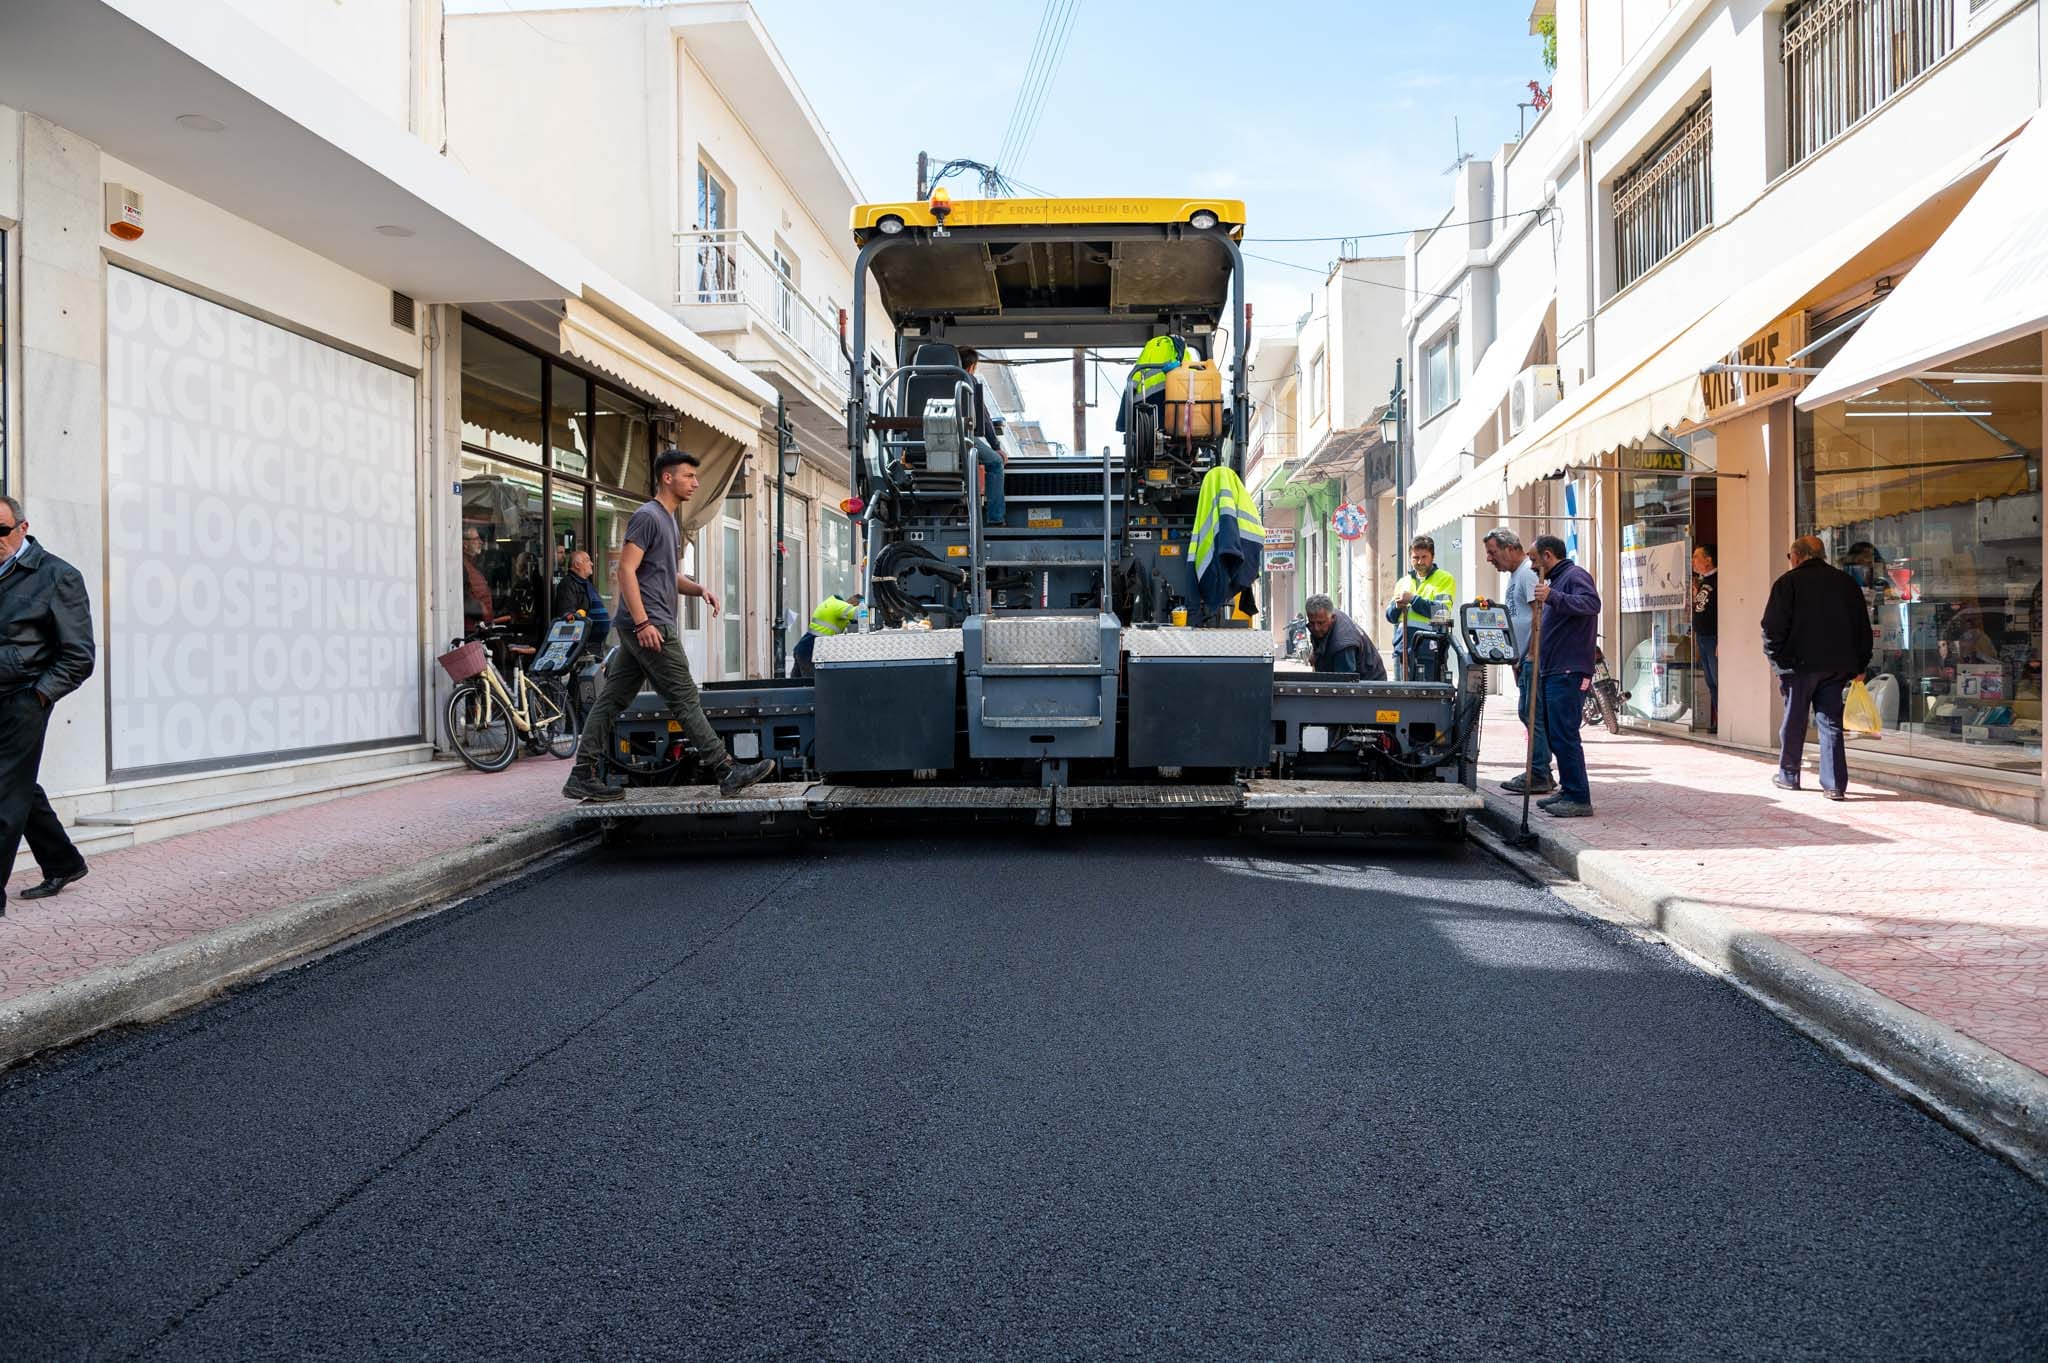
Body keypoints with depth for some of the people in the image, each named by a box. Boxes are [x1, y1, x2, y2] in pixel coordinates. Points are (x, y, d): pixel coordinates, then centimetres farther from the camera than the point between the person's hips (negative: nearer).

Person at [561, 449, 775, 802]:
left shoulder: (668, 520, 22)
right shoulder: (647, 516, -8)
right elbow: (626, 570, -16)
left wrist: (699, 589, 10)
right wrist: (643, 622, -22)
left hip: (638, 629, 10)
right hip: (650, 627, -10)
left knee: (612, 700, 8)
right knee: (685, 699, -7)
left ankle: (583, 777, 10)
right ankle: (726, 771, -5)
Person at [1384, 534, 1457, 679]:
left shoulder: (1445, 579, 5)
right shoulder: (1403, 582, 21)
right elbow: (1390, 616, 17)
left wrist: (1413, 599, -9)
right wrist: (1397, 606, -4)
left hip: (1428, 649, -5)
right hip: (1402, 648, 5)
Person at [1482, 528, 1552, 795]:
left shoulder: (1529, 573, -12)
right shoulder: (1515, 575, 20)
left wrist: (1531, 653, -20)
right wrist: (1517, 658, 20)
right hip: (1525, 658, 11)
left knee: (1531, 713, -9)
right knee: (1528, 713, 12)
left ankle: (1538, 777, -5)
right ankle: (1541, 774, 18)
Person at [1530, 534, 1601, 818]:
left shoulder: (1575, 575, -8)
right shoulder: (1557, 580, 24)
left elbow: (1591, 603, -29)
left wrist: (1553, 598, -38)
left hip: (1568, 672, -11)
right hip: (1554, 672, 11)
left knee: (1564, 735, -12)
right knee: (1555, 734, 14)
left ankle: (1579, 799, -9)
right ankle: (1568, 790, 22)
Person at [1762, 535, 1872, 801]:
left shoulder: (1788, 582, -4)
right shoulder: (1846, 582, 10)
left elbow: (1773, 628, -11)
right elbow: (1863, 627, 13)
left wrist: (1777, 660, -2)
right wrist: (1860, 666, 16)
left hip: (1800, 664, -4)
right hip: (1838, 665, 4)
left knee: (1794, 722, 9)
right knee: (1831, 722, 6)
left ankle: (1788, 776, 22)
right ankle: (1835, 784, 0)